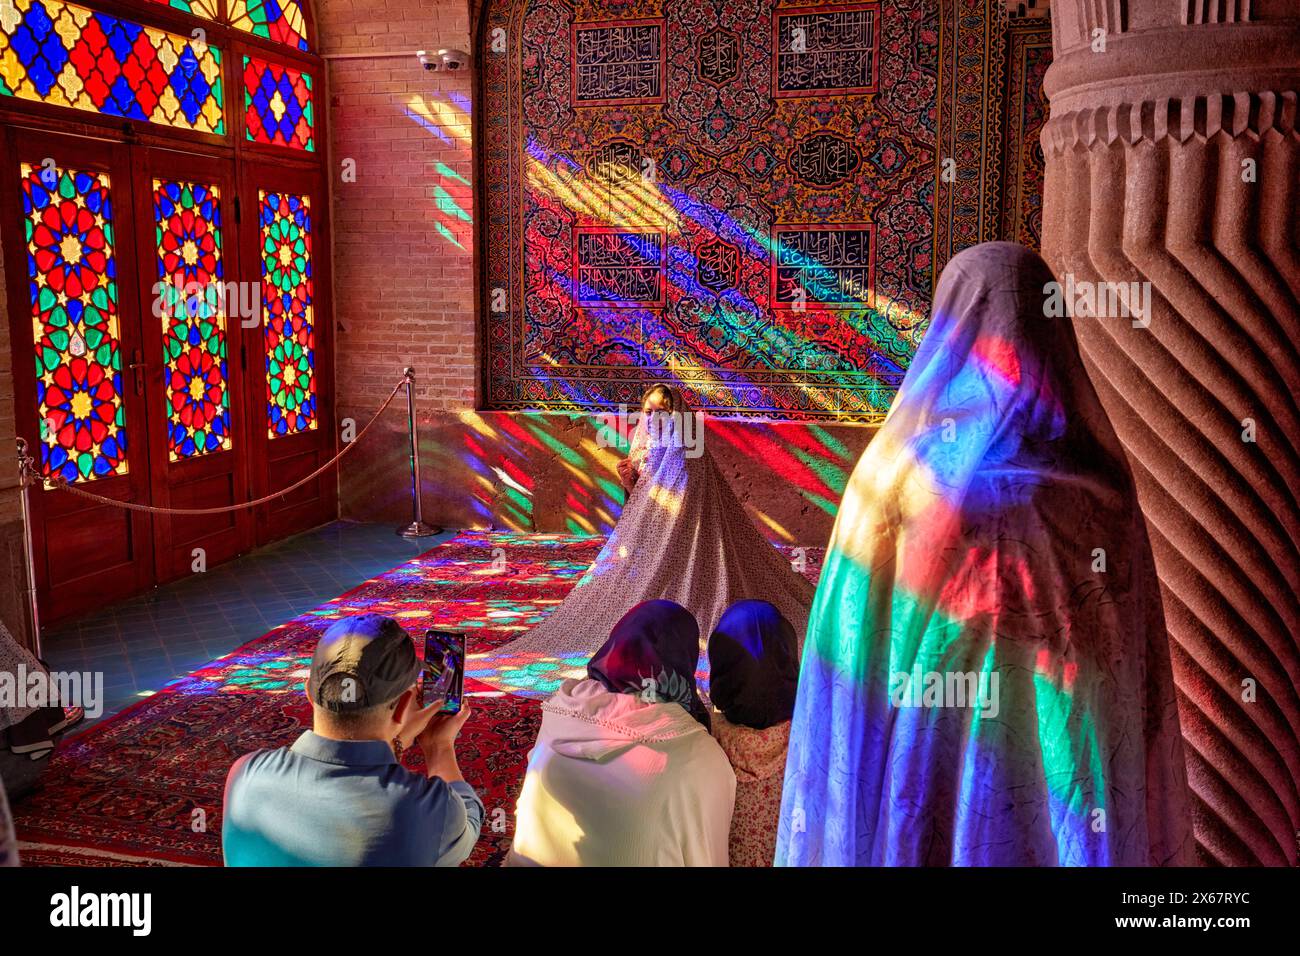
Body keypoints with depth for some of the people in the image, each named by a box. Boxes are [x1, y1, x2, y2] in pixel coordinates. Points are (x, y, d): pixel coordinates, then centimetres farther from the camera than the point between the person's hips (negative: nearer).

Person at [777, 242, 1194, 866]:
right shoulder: (1101, 476, -4)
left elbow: (853, 635, -10)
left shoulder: (905, 461, -13)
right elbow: (1135, 656, 0)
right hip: (1064, 758, 3)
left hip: (930, 749, -3)